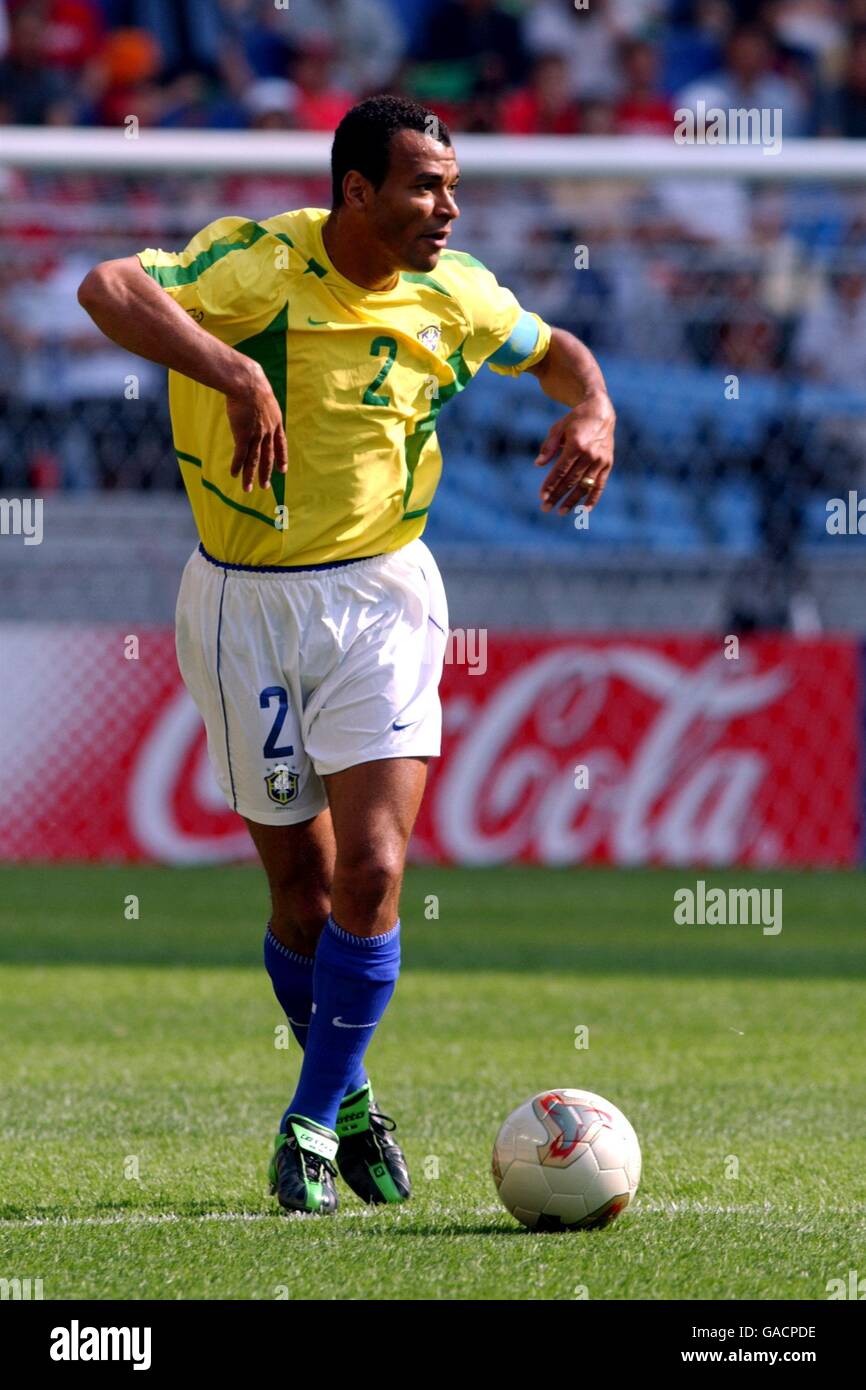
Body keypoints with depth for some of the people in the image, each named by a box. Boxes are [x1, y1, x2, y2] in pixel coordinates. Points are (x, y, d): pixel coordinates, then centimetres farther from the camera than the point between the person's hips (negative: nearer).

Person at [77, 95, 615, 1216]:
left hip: (380, 595, 2)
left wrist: (592, 411, -3)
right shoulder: (258, 263, -16)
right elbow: (108, 290, -34)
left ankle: (314, 1126, 1)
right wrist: (237, 375, -44)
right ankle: (347, 1093, 30)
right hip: (245, 604, -2)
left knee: (370, 872, -12)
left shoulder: (452, 294, -1)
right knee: (303, 891, 6)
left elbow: (553, 350, 19)